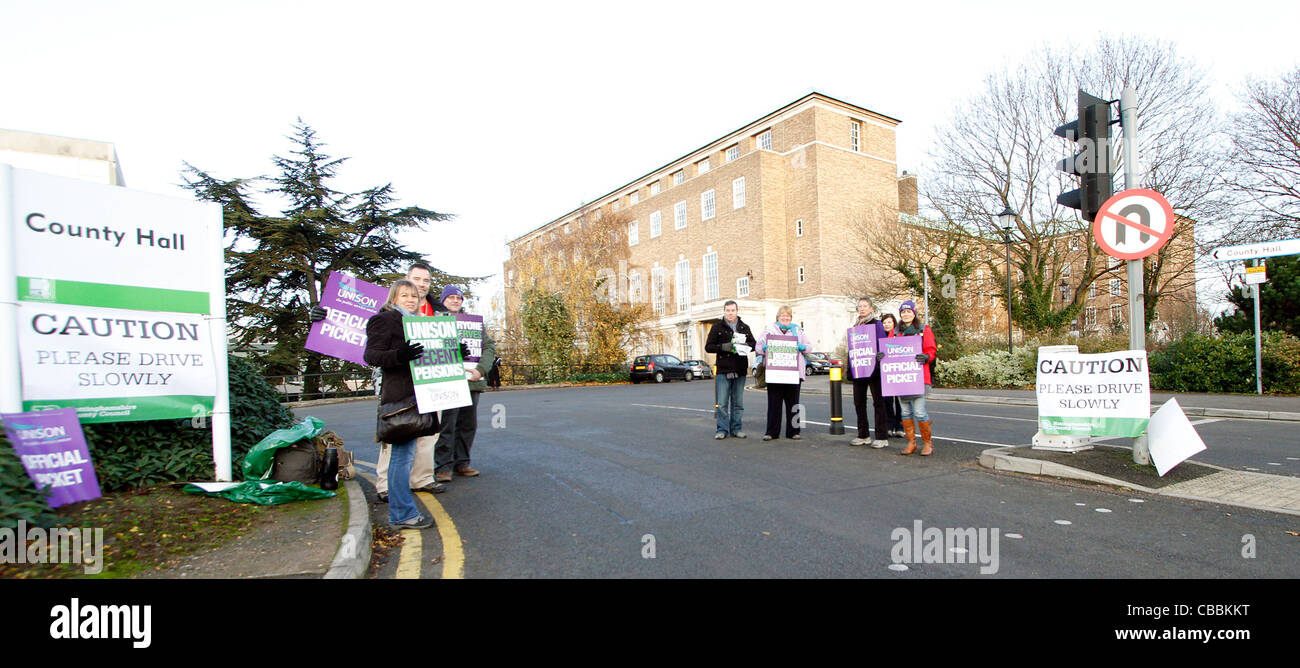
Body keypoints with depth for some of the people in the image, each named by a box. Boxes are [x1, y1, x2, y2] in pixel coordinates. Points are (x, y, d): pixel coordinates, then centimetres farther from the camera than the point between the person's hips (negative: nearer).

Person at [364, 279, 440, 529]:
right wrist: (400, 355, -30)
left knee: (405, 452, 12)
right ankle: (401, 513, -1)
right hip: (399, 394, -9)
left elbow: (425, 355, 29)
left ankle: (402, 510, 20)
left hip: (415, 394, 9)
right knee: (403, 452, -8)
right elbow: (371, 356, -13)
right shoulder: (384, 320, -3)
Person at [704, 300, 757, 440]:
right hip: (723, 370, -3)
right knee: (722, 403, -3)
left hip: (740, 371, 3)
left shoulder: (745, 328, 13)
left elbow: (753, 344, 15)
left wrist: (744, 346, -7)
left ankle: (736, 429, 17)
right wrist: (723, 347, -16)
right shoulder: (717, 327, 4)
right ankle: (722, 429, 5)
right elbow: (708, 347, 1)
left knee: (738, 403, 9)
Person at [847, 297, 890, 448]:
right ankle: (863, 435, 18)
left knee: (878, 402, -1)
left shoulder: (877, 324, -1)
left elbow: (882, 346, -6)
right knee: (859, 402, 8)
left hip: (873, 369, -6)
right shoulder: (856, 325, 16)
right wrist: (850, 368, 11)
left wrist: (879, 366, -15)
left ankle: (882, 437, 4)